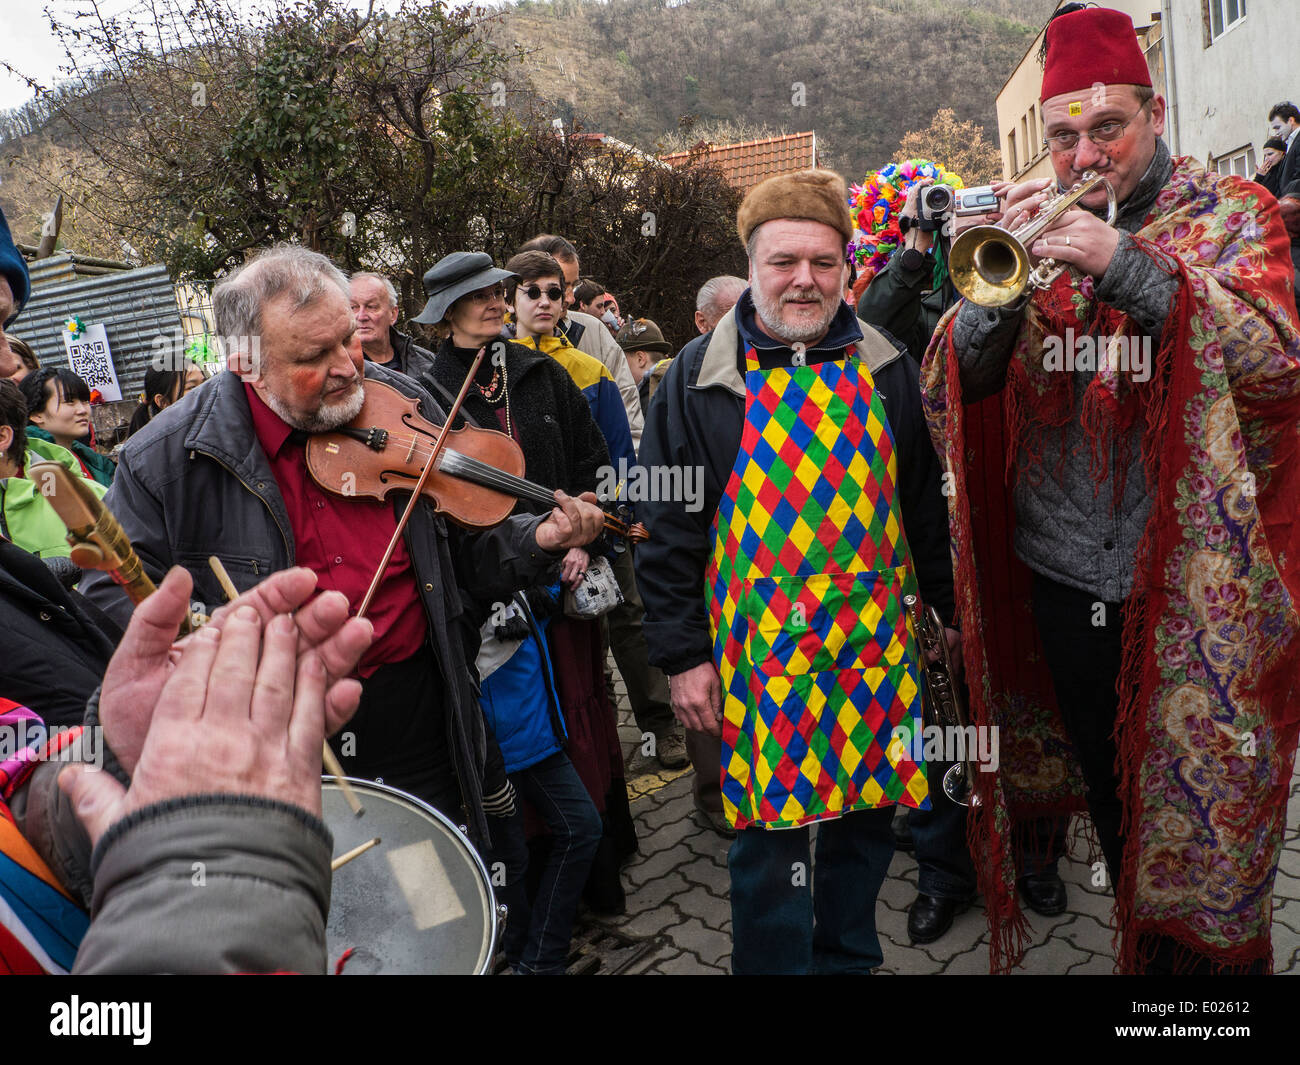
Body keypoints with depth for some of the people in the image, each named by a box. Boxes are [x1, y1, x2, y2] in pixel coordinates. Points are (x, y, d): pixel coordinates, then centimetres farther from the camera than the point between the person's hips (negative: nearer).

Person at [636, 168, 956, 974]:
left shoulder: (888, 370, 5)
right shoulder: (701, 378, -4)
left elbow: (928, 499, 12)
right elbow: (669, 529, -3)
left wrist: (951, 606, 14)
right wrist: (683, 655, -6)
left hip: (875, 637, 3)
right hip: (760, 646, -3)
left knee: (867, 814, 15)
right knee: (770, 832, 3)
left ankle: (850, 955, 39)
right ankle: (775, 961, 28)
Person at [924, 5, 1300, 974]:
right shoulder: (1039, 228, 8)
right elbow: (958, 383, 0)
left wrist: (1125, 263, -23)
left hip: (1192, 581, -3)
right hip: (1058, 573, 3)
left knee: (1202, 811, 6)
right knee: (1107, 790, 18)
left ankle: (1210, 953, 29)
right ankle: (1139, 936, 39)